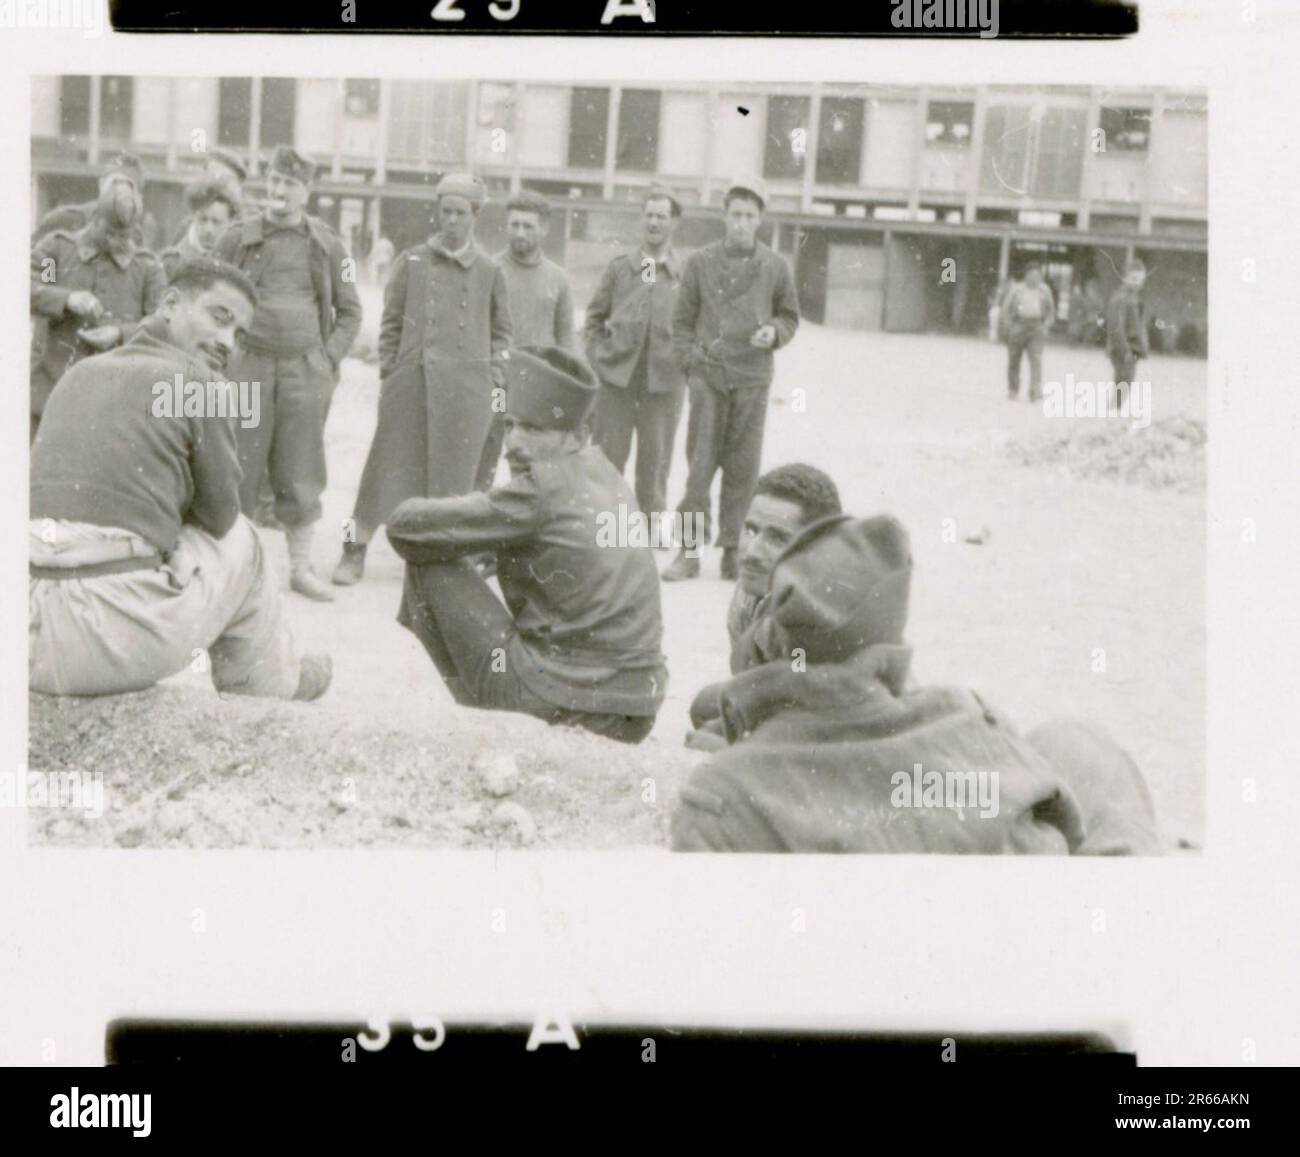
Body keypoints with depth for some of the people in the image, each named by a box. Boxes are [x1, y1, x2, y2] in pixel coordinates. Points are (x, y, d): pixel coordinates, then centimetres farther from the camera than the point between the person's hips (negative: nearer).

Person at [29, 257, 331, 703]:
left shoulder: (79, 374, 18)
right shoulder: (196, 380, 0)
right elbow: (219, 516, 9)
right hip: (123, 644, -6)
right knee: (238, 539, 21)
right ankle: (274, 681, 37)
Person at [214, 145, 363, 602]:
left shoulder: (326, 246, 7)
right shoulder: (237, 238, 4)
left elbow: (349, 312, 13)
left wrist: (329, 359, 2)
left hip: (305, 371, 1)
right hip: (247, 366, -1)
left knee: (300, 475, 5)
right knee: (238, 470, 0)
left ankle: (301, 567, 14)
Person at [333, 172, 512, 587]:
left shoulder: (489, 271, 5)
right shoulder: (413, 261, 5)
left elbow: (501, 331, 13)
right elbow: (391, 322, 8)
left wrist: (494, 380, 5)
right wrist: (388, 372, 1)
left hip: (466, 388, 0)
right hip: (411, 380, 0)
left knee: (452, 474, 5)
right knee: (388, 467, 1)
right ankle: (355, 551, 9)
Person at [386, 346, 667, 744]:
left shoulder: (541, 488, -15)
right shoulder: (600, 469, 8)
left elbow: (406, 526, -10)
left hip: (568, 701, -9)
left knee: (429, 559, 0)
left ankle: (471, 697, 13)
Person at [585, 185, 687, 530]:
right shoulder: (620, 267, 6)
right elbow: (595, 317, 13)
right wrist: (597, 354, 3)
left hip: (664, 381, -1)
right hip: (617, 377, 1)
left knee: (655, 461, 8)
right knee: (607, 456, 5)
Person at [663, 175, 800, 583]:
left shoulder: (775, 267, 6)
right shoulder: (700, 263, 5)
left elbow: (790, 316, 16)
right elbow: (682, 320, 9)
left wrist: (774, 332, -5)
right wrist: (689, 362, -1)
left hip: (752, 380, 1)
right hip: (708, 376, -1)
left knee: (743, 468, 3)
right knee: (700, 464, -2)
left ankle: (733, 549, 10)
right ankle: (690, 550, 3)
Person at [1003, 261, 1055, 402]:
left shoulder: (1044, 289, 6)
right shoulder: (1017, 289, 0)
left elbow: (1051, 309, 18)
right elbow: (1006, 309, 6)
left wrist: (1046, 326, 5)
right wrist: (1010, 326, -4)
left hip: (1036, 326, 0)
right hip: (1018, 325, 0)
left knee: (1036, 357, -17)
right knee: (1014, 360, 6)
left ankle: (1035, 390, -24)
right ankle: (1012, 390, 21)